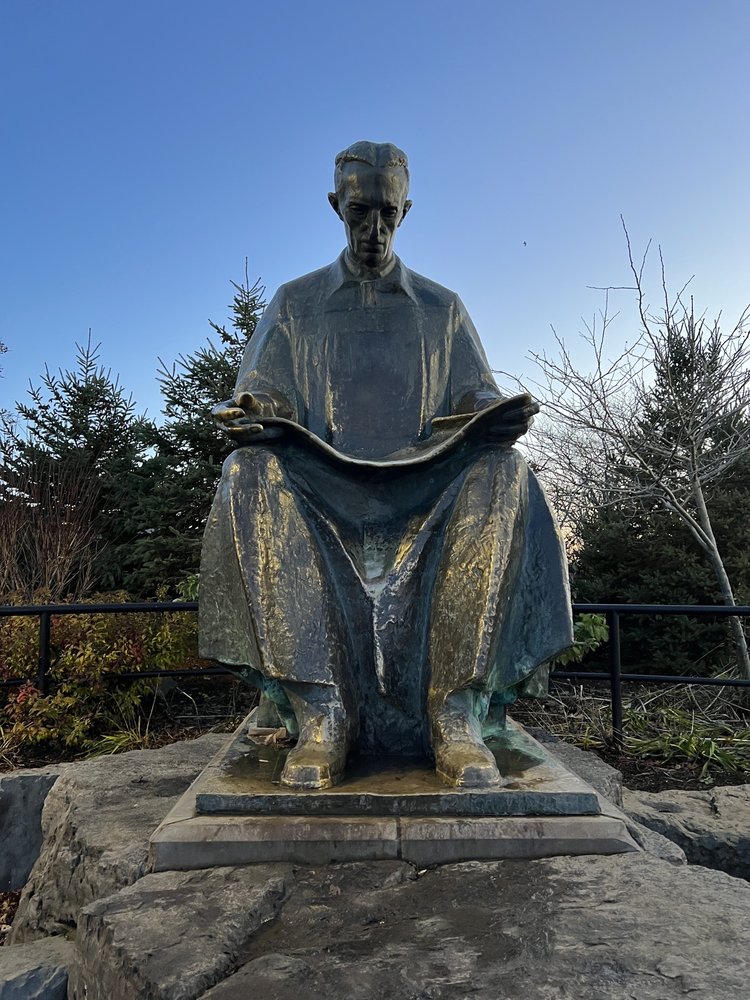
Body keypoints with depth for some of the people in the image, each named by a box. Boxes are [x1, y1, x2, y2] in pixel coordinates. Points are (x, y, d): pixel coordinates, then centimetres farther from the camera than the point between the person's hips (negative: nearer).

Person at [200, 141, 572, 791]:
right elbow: (262, 394, 9)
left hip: (424, 488, 1)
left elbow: (477, 400, 12)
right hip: (322, 487, 0)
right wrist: (252, 411, -16)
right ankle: (319, 713, -36)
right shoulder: (295, 303, 20)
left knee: (501, 473, -31)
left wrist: (500, 413, -13)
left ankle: (459, 712, -34)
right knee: (252, 473, -32)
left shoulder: (441, 308, 21)